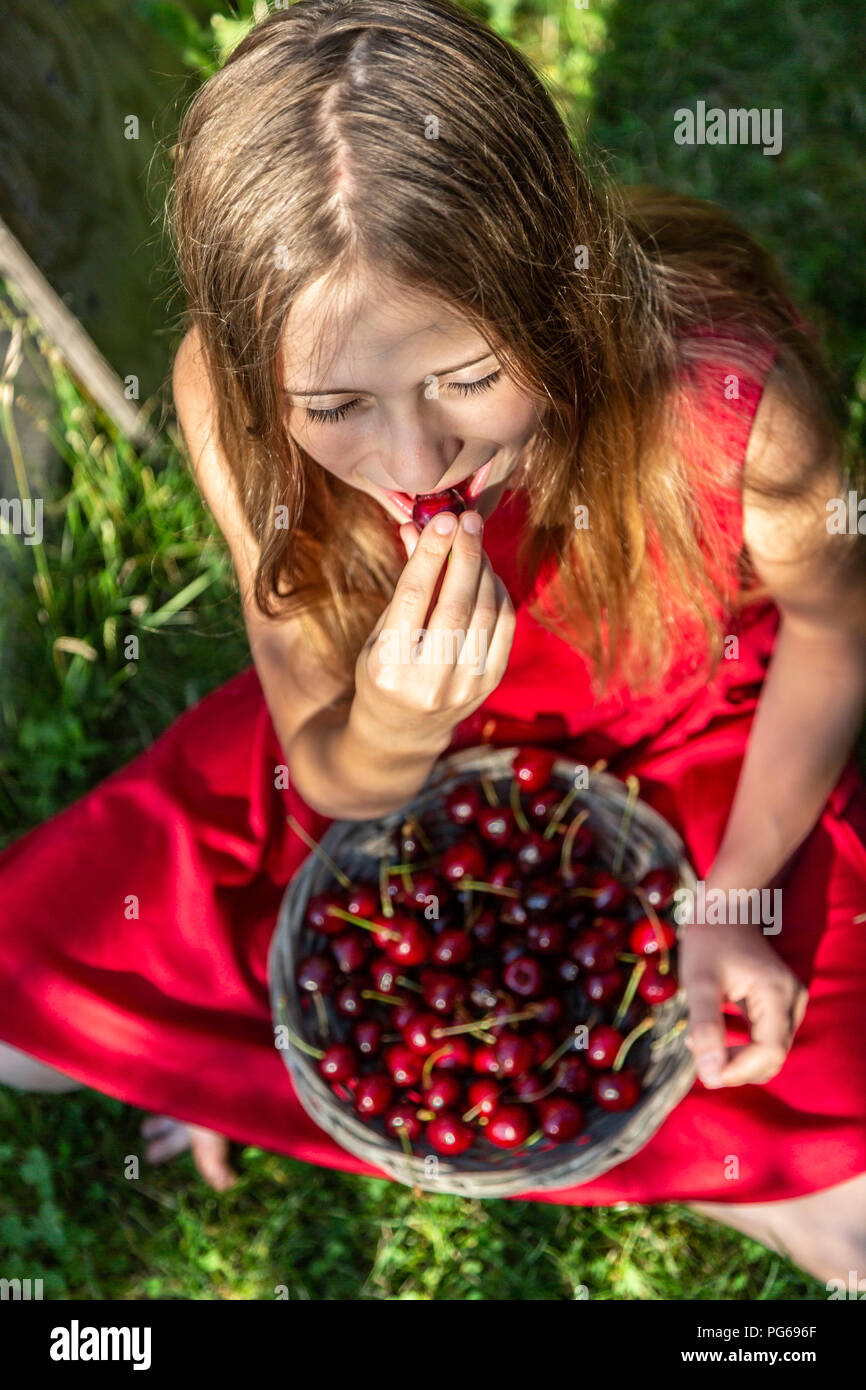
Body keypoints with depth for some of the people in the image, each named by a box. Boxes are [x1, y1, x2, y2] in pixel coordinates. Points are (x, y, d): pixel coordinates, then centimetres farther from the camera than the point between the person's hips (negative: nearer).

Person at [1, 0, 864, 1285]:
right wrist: (388, 735, -40)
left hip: (703, 754, -1)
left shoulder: (729, 398, -34)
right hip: (405, 738, 2)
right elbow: (329, 779, -16)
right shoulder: (229, 401, -26)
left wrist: (730, 896, -15)